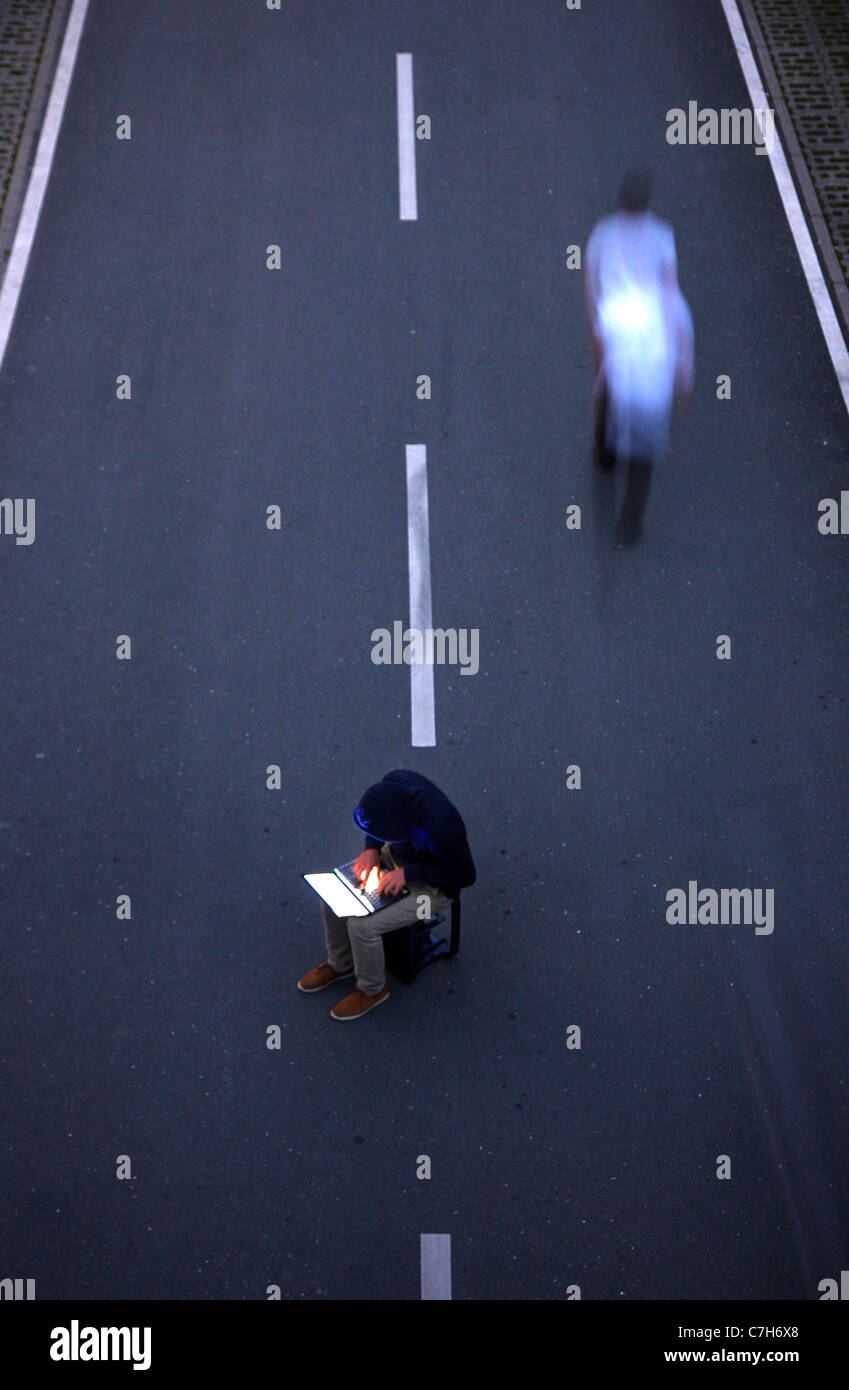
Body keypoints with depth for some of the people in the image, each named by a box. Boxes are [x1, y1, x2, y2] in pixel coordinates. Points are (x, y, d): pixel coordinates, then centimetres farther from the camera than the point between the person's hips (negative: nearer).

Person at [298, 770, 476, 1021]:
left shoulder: (442, 829, -40)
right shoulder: (394, 782, -23)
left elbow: (466, 876, -22)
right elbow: (378, 815, 3)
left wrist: (408, 873, -25)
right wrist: (372, 847, -12)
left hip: (430, 887, -7)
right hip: (396, 854, 7)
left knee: (361, 926, -17)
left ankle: (373, 989, 12)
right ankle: (340, 964, 24)